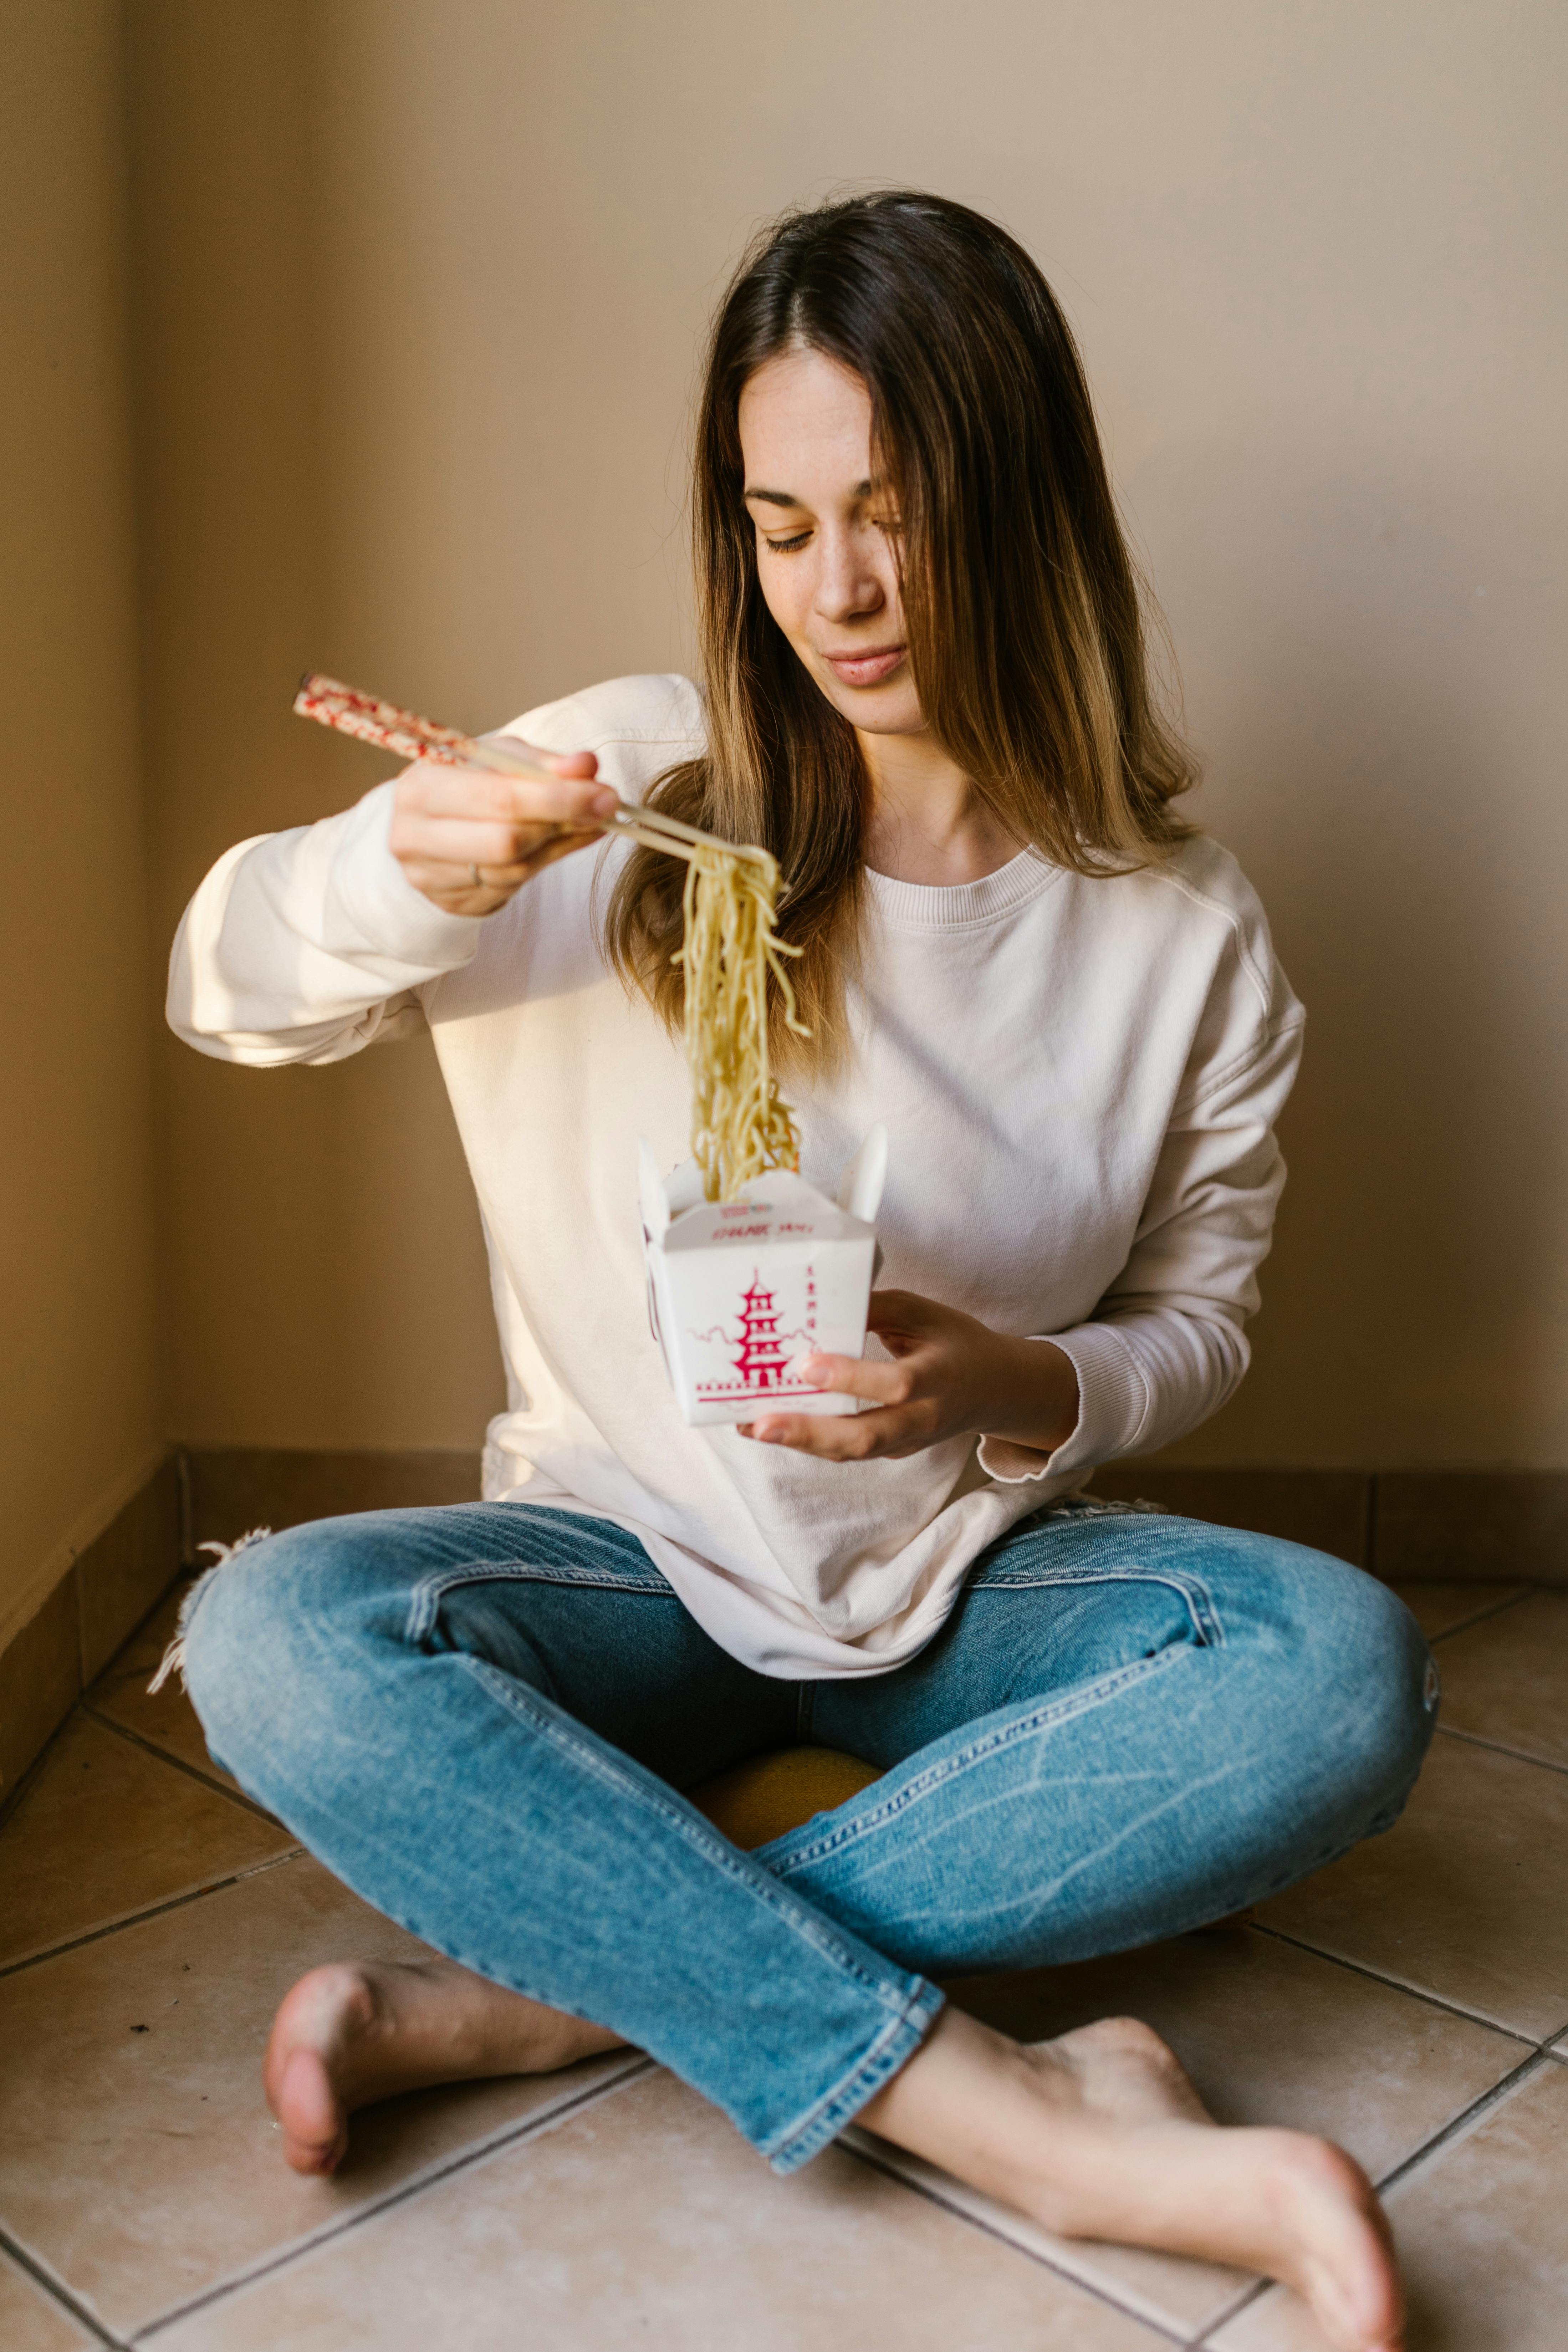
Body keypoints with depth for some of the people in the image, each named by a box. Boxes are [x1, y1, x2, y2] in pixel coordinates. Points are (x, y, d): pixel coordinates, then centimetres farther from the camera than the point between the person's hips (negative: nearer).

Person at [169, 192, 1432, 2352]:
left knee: (1346, 1674, -28)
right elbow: (225, 994, -7)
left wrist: (1017, 1389, -20)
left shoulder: (1180, 930, -6)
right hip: (643, 1567, 0)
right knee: (273, 1638, -29)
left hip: (972, 1583, 1)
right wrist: (405, 872, -30)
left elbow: (1198, 1320, 4)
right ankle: (1041, 2130, -29)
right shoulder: (637, 781, -7)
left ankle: (544, 1989, -24)